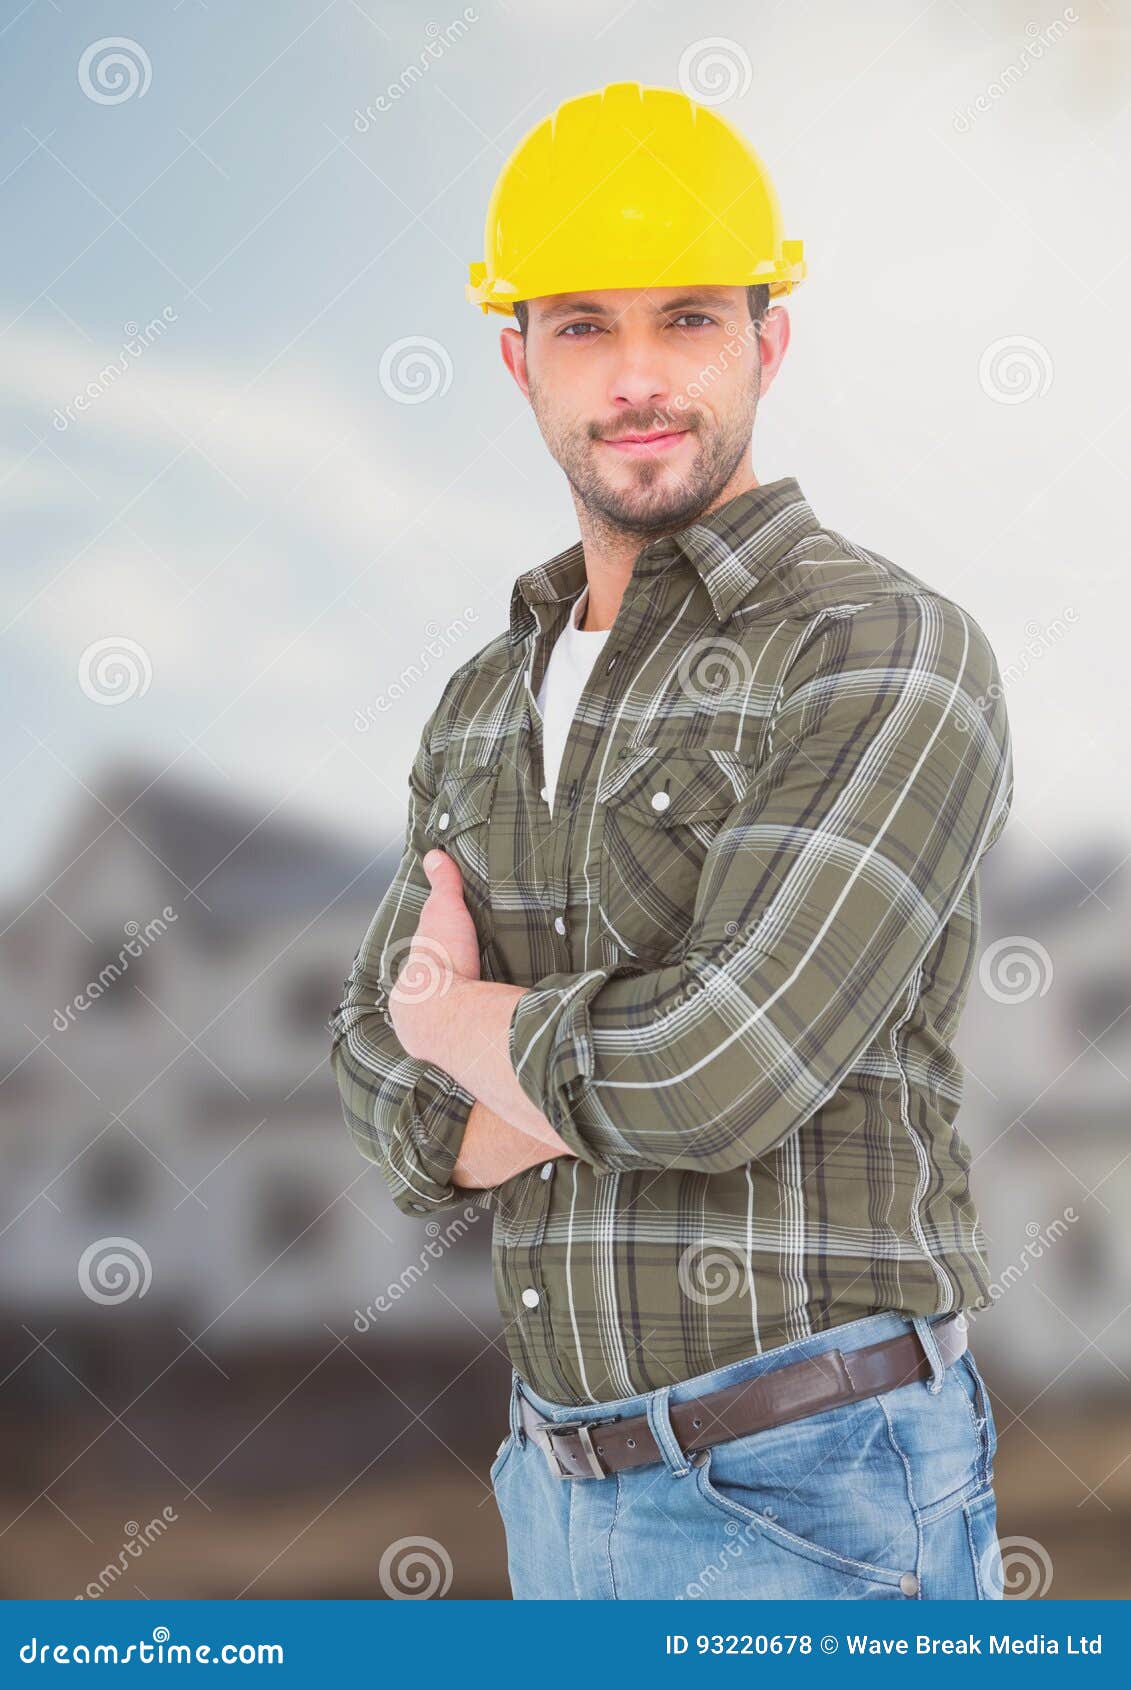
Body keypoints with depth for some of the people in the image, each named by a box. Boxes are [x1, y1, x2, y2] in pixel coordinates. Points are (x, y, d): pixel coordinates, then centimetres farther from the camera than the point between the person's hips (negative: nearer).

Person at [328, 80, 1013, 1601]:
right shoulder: (491, 704, 11)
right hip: (572, 1478, 7)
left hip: (813, 1491, -7)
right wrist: (562, 1102, -13)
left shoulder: (893, 657, -13)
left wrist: (460, 1021, -4)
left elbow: (720, 1064, -23)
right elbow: (383, 1082, 9)